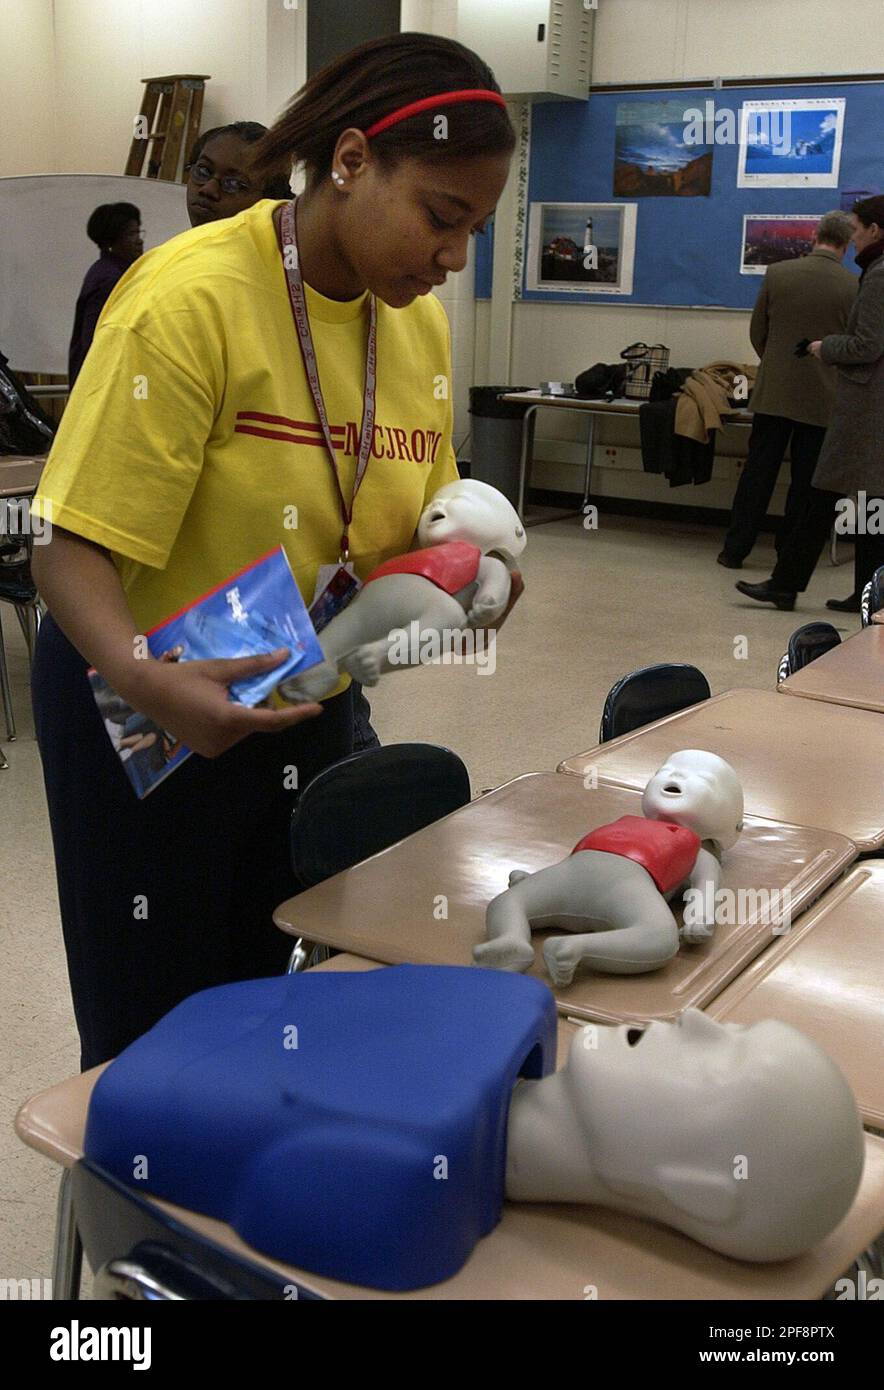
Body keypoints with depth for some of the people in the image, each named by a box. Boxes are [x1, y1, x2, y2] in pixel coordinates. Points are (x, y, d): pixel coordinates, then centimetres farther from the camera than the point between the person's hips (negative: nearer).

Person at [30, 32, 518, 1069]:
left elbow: (416, 521, 8)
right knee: (155, 1031, 9)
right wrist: (147, 682, -41)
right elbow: (73, 549, -24)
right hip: (148, 715, -6)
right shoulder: (192, 297, -22)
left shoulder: (419, 323, 0)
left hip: (306, 705, 6)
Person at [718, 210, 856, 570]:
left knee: (757, 474, 7)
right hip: (821, 399, -1)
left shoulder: (777, 273, -2)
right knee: (806, 482, 7)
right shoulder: (854, 287, -7)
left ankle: (734, 550, 9)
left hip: (774, 392, 1)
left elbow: (757, 333, 5)